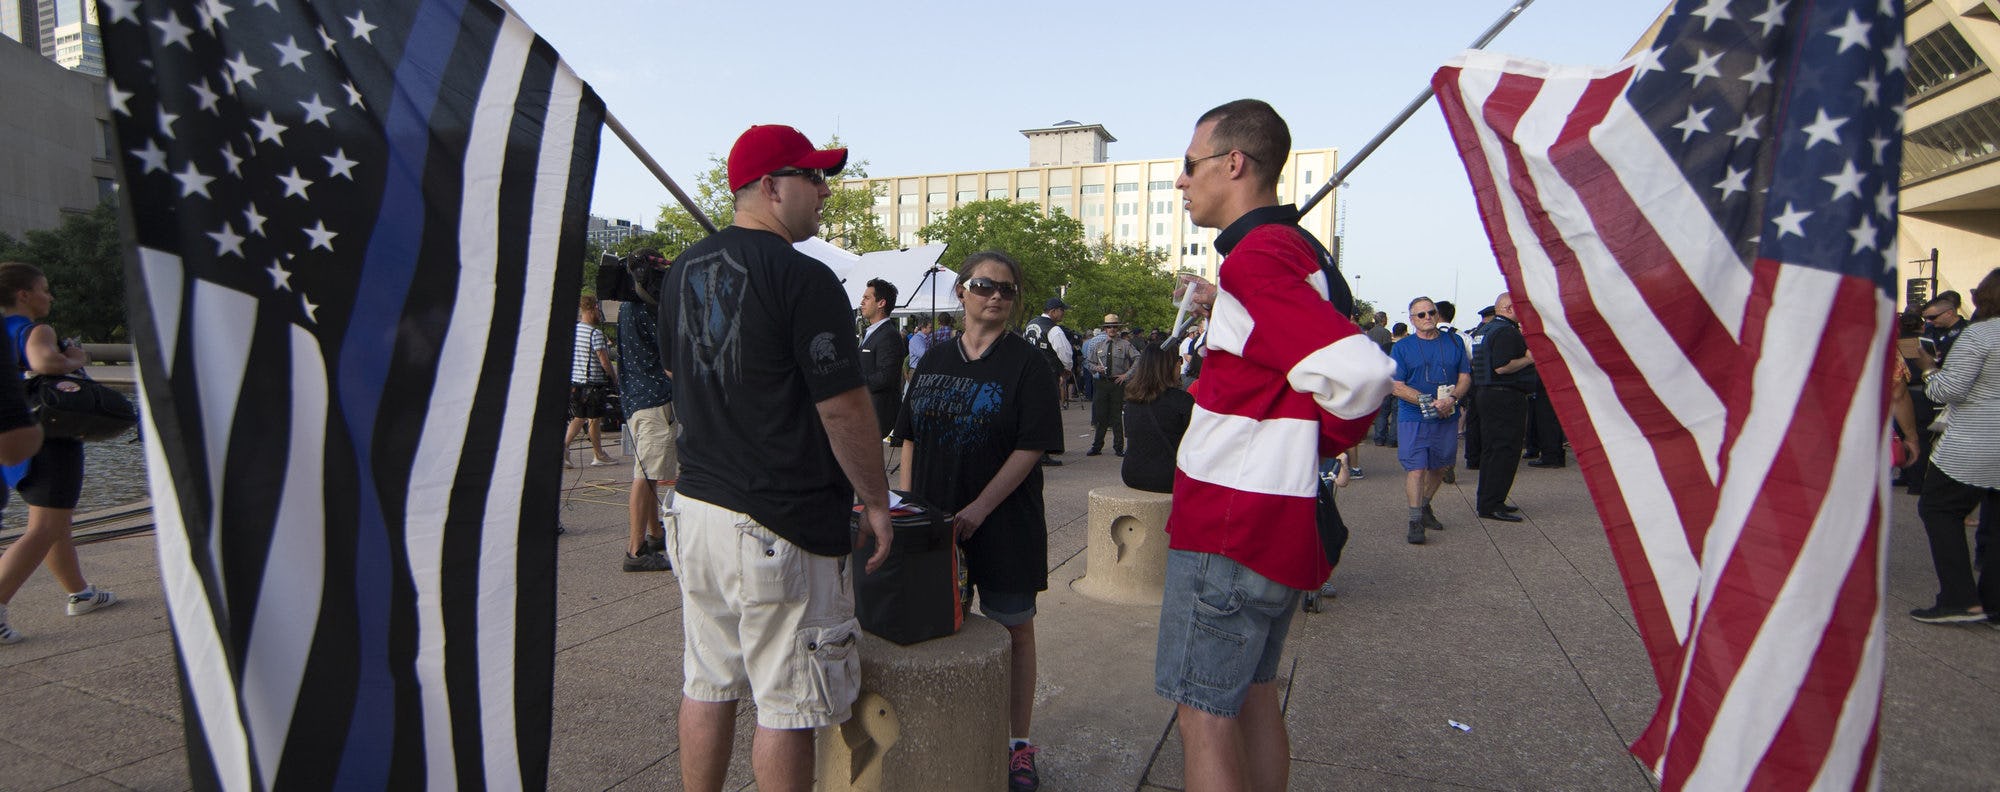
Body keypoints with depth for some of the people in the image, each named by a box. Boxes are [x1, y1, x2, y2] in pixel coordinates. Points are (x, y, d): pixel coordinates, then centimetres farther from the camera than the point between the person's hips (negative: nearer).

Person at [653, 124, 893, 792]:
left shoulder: (683, 271, 10)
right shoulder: (803, 279, -16)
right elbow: (844, 409, -16)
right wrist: (876, 500, -4)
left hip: (698, 507, 8)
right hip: (783, 524, -8)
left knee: (707, 687, 18)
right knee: (788, 708, 5)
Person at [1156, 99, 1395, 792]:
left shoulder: (1254, 257, -19)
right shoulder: (1300, 249, 12)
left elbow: (1358, 372, -28)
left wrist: (1326, 436, -11)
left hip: (1229, 524, -10)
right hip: (1280, 519, 10)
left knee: (1203, 712, 1)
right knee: (1253, 695, 20)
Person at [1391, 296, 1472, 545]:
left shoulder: (1454, 343, 9)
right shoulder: (1401, 347, 0)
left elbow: (1465, 377, 6)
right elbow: (1397, 386, -6)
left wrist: (1452, 399, -14)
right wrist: (1429, 403, -18)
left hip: (1447, 418, 4)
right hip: (1413, 419, -4)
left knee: (1439, 468, 15)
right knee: (1415, 468, -10)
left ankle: (1425, 506, 37)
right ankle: (1415, 520, -4)